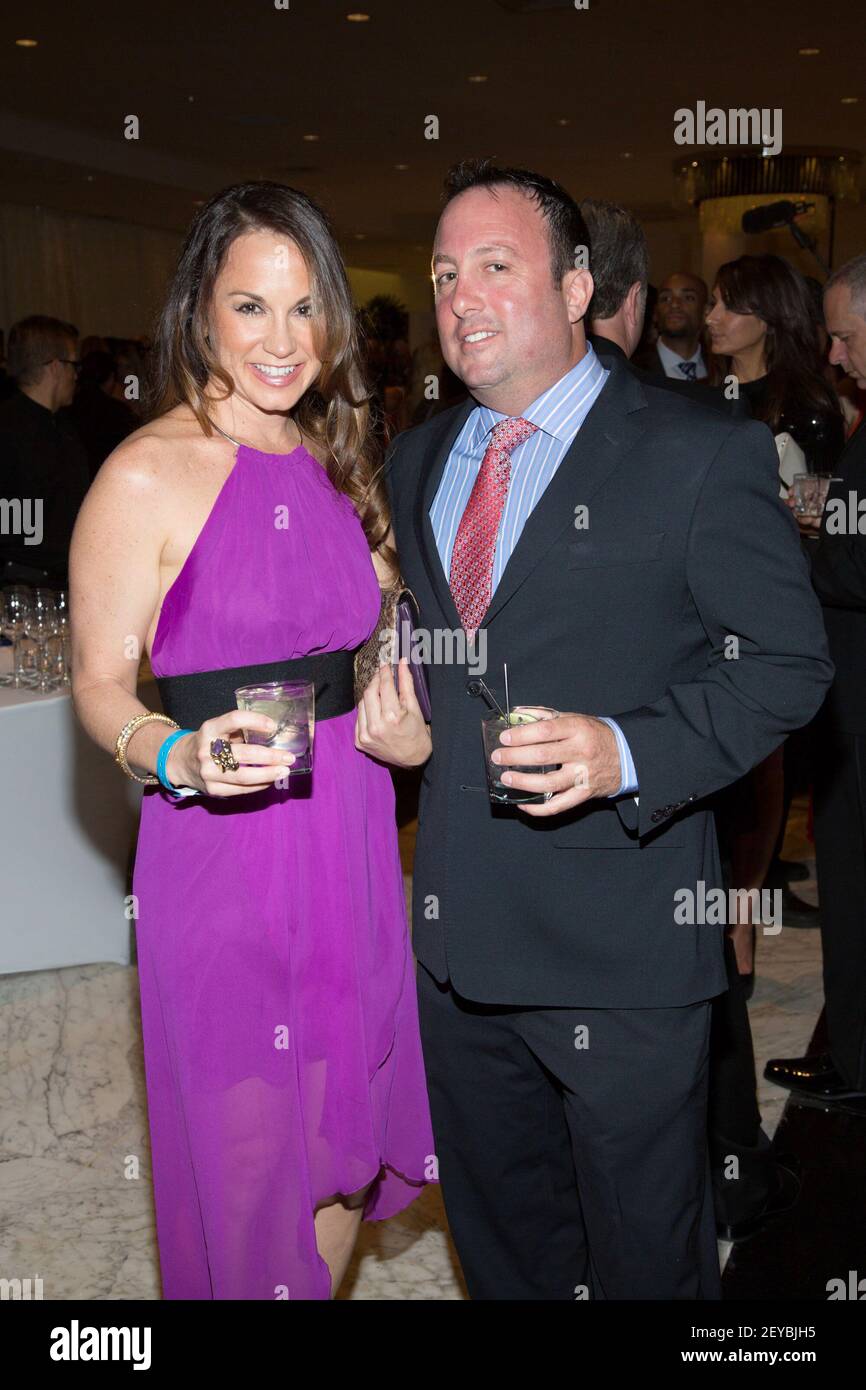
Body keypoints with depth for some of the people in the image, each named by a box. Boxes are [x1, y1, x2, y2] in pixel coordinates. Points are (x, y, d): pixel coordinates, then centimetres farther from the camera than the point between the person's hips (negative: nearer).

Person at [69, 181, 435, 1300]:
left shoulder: (340, 463, 9)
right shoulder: (148, 472, -11)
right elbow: (98, 683, -9)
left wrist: (410, 738, -1)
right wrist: (182, 758, -28)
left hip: (351, 841, 6)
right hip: (222, 860, -6)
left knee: (345, 1137, 17)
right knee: (244, 1151, 7)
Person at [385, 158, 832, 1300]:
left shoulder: (702, 456, -9)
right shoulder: (416, 461, 11)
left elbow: (789, 662, -11)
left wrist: (627, 751, -23)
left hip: (618, 947, -5)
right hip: (457, 935, 6)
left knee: (644, 1259, 12)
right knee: (498, 1242, 22)